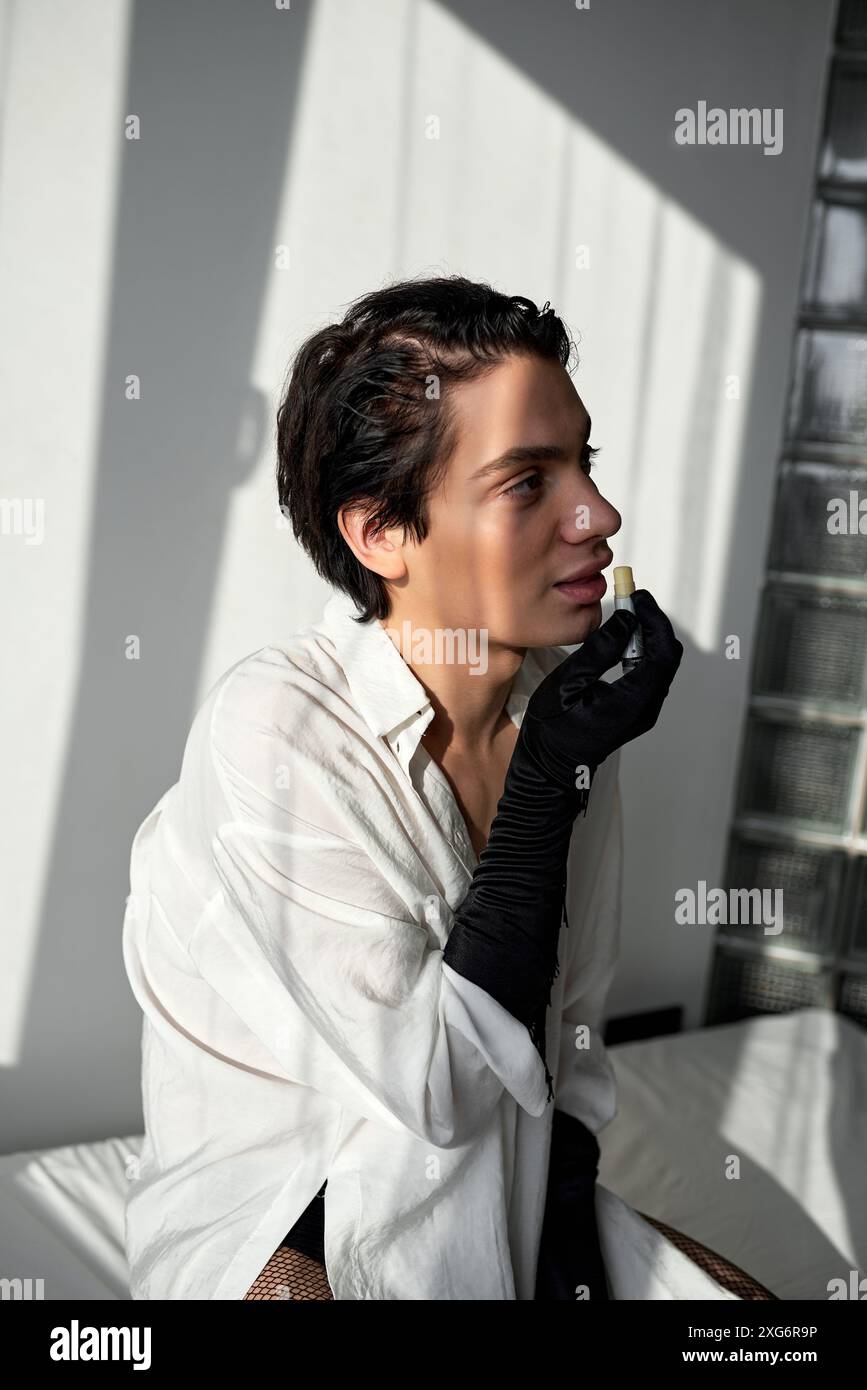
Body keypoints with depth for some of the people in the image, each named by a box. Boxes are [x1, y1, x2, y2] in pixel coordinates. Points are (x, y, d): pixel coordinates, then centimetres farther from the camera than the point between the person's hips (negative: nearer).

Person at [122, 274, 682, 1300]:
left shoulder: (563, 705, -5)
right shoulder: (271, 733, -24)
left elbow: (570, 1027, 6)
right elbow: (430, 1088, -22)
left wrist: (569, 1233, -5)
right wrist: (546, 780, -26)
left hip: (509, 1192, 5)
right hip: (283, 1227, -5)